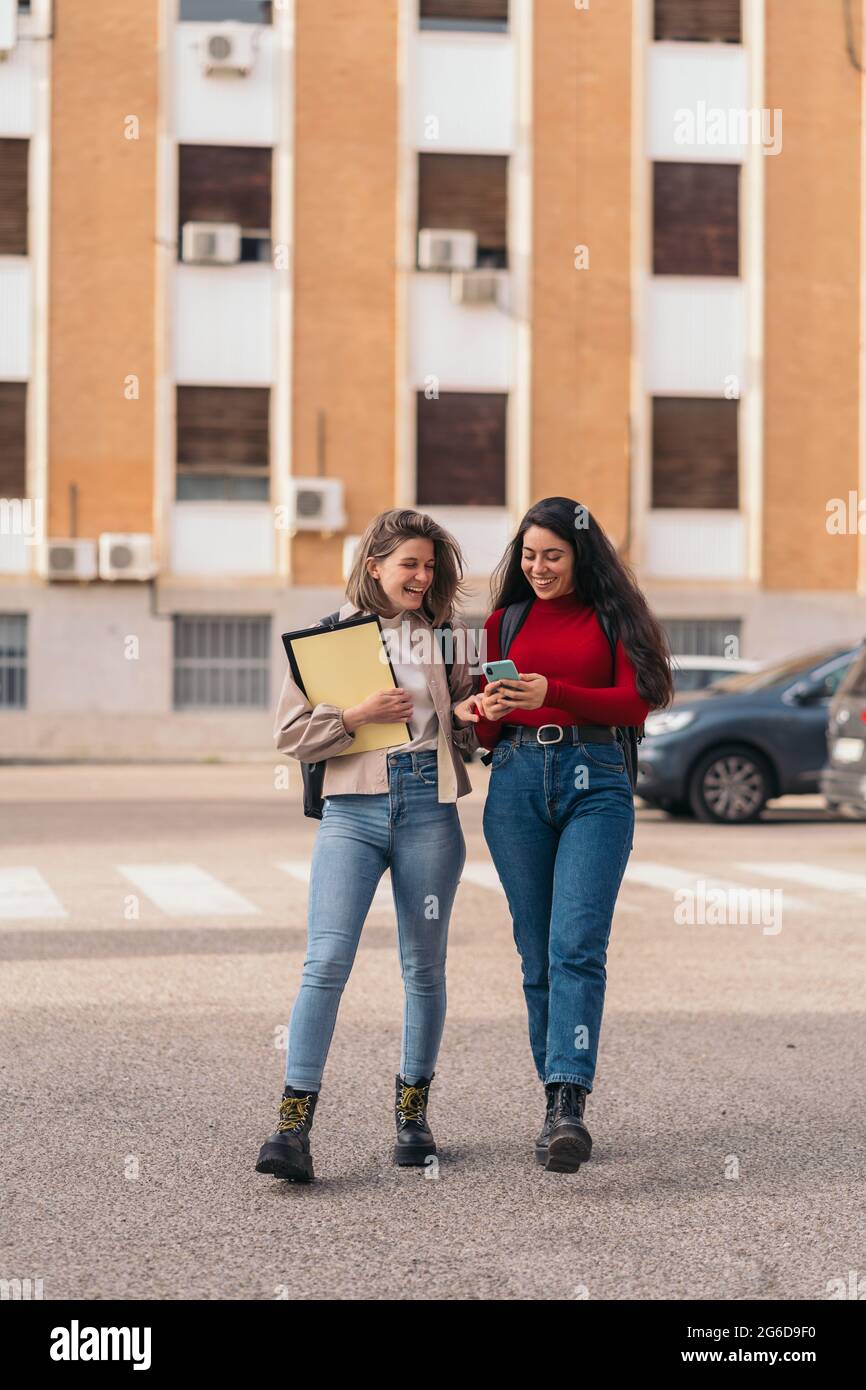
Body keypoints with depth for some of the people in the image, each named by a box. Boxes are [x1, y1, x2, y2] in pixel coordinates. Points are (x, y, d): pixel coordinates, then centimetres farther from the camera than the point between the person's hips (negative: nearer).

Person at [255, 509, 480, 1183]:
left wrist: (471, 717, -4)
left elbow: (471, 732, 19)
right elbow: (292, 734, 3)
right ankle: (294, 1122, -13)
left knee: (424, 967, 8)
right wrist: (358, 716, -12)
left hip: (429, 807, 2)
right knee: (327, 959, -13)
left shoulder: (449, 638, 13)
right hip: (352, 810, -2)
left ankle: (413, 1111, 22)